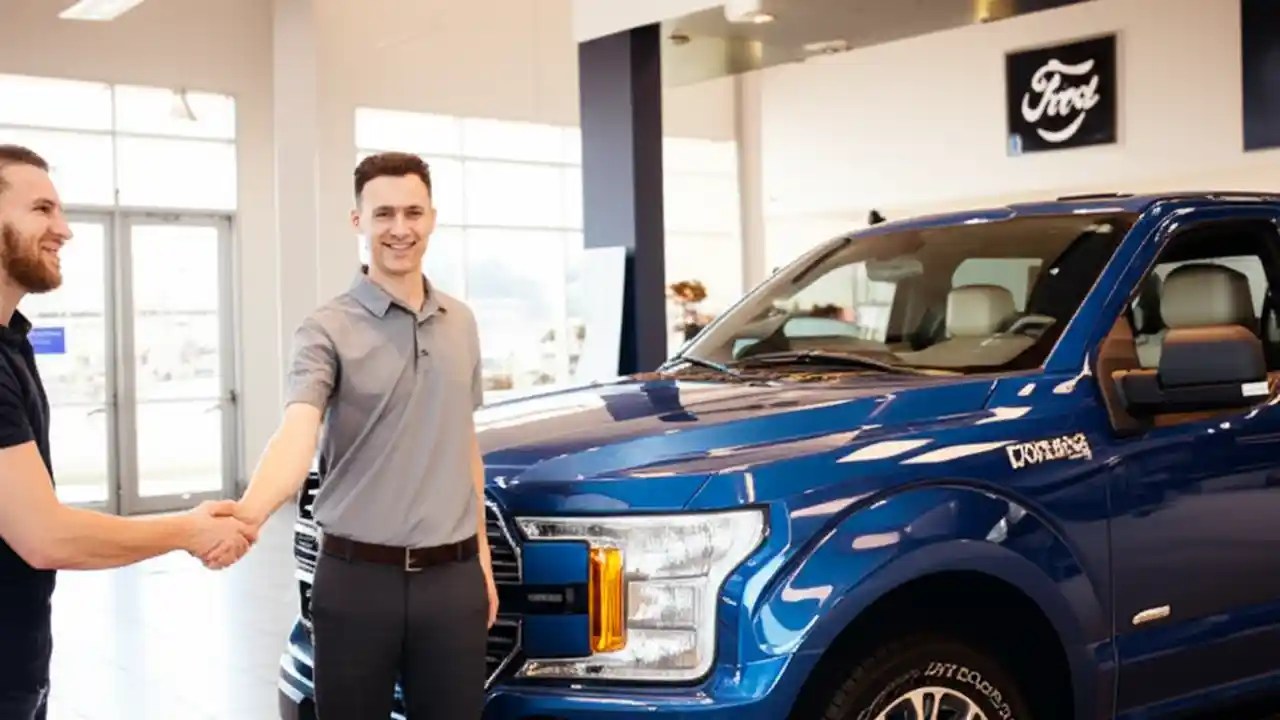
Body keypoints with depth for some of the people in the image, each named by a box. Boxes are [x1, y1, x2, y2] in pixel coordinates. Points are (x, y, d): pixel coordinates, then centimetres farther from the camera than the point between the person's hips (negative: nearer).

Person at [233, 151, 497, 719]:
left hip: (452, 577, 4)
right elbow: (298, 429, -24)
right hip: (356, 578, -4)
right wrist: (250, 512, -44)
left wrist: (481, 553, 14)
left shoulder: (460, 323, 9)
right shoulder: (328, 328, -8)